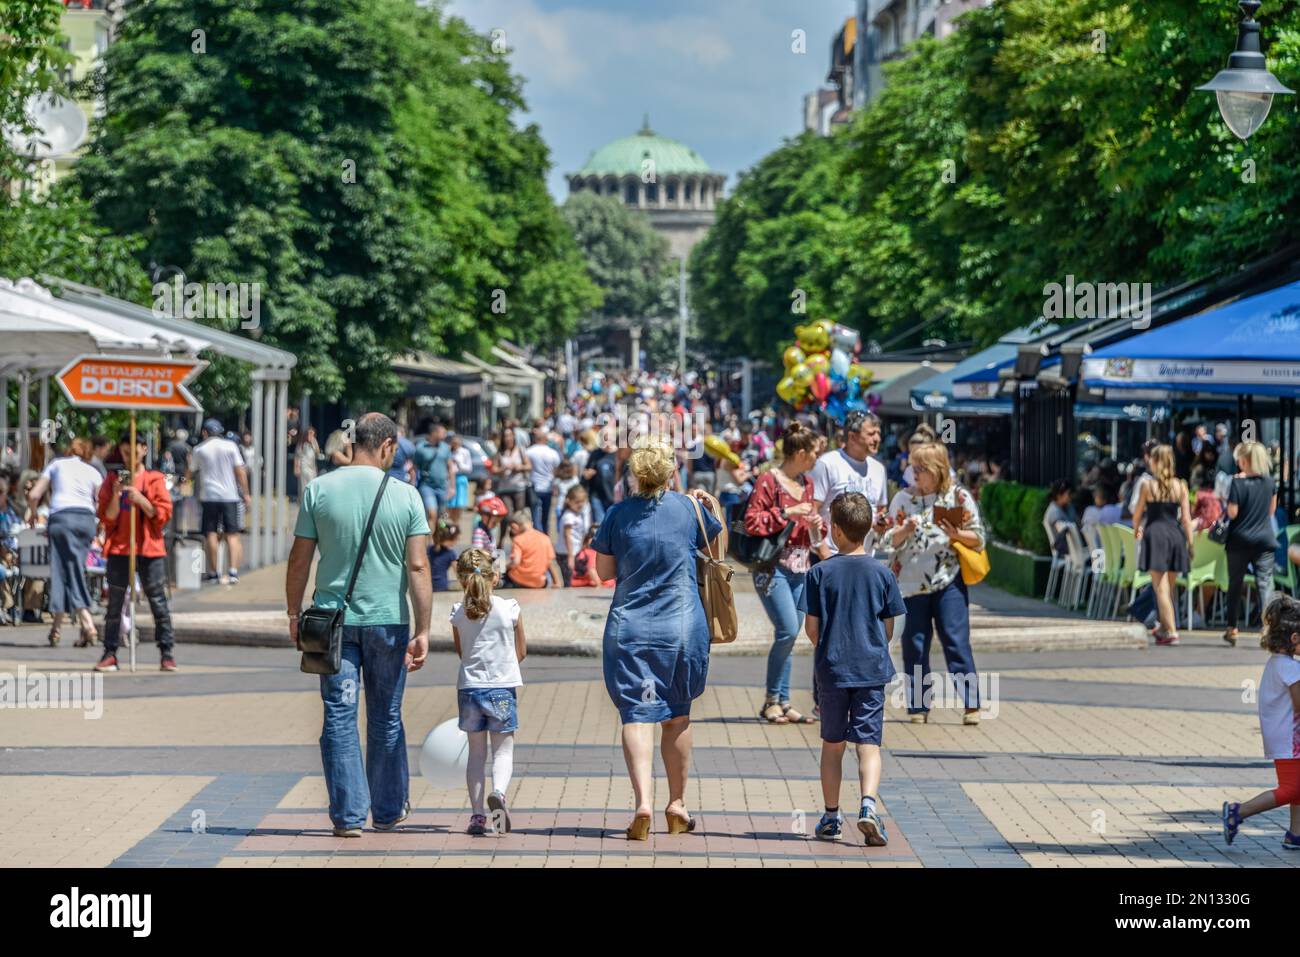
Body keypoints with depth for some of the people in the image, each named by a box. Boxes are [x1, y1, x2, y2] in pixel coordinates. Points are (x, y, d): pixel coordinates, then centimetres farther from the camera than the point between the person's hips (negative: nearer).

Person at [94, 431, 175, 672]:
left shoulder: (155, 479, 4)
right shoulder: (113, 479, 7)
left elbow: (164, 514, -3)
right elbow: (106, 517, 2)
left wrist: (141, 500, -15)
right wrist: (116, 495, -14)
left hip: (149, 547, -1)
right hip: (119, 548, 1)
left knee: (158, 600, -2)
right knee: (115, 602, 3)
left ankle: (166, 652, 2)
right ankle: (110, 653, 8)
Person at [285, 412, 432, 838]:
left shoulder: (318, 490, -4)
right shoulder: (406, 496, -5)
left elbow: (299, 560, -1)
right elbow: (418, 567, -8)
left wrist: (294, 613, 11)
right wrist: (422, 630, -5)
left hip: (332, 619, 0)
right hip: (388, 620, 0)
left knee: (339, 717, 3)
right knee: (386, 718, 13)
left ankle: (348, 814, -1)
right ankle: (388, 810, 23)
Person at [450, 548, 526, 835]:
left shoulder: (458, 614, -2)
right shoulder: (510, 609, -5)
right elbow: (521, 651, 7)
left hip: (469, 687, 2)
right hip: (503, 687, -2)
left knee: (476, 751, 11)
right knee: (503, 749, 5)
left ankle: (477, 813, 6)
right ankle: (498, 792, -23)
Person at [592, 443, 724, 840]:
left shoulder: (618, 514, -2)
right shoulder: (691, 508, 0)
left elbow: (604, 571, 5)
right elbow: (718, 552, 16)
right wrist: (714, 508, 26)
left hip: (628, 628, -1)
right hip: (682, 628, 1)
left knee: (636, 715, -5)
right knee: (678, 714, 16)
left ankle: (643, 803, -23)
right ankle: (677, 805, 24)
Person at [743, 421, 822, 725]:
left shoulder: (807, 482, 14)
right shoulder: (768, 481, -9)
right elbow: (751, 523, -15)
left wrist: (816, 521, 5)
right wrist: (787, 512, -19)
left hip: (800, 568, 8)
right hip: (773, 568, -8)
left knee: (789, 635, 7)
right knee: (788, 630, -16)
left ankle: (782, 702, 13)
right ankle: (771, 701, -3)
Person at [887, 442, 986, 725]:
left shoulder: (958, 496, 1)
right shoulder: (903, 498, 7)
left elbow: (978, 538, 3)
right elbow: (891, 541, 8)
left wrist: (955, 534, -15)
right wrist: (906, 530, -12)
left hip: (949, 580, -2)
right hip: (912, 582, 3)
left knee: (956, 641, -7)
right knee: (915, 645, 4)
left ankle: (971, 704, -4)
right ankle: (918, 706, 10)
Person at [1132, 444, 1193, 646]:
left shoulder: (1147, 485, -4)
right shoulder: (1180, 486, 3)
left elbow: (1138, 513, 5)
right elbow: (1186, 518, 1)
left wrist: (1136, 530, 25)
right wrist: (1190, 543, 7)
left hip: (1155, 533, -4)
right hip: (1175, 534, 4)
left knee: (1160, 586, -3)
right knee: (1169, 586, 17)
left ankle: (1171, 631, -10)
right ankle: (1164, 626, 29)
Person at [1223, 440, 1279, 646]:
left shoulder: (1238, 483, -12)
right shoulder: (1269, 482, 1)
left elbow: (1232, 513, -11)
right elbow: (1272, 509, 11)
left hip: (1240, 540, -2)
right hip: (1264, 540, 2)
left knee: (1235, 584, 12)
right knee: (1265, 584, -1)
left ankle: (1232, 629, 18)